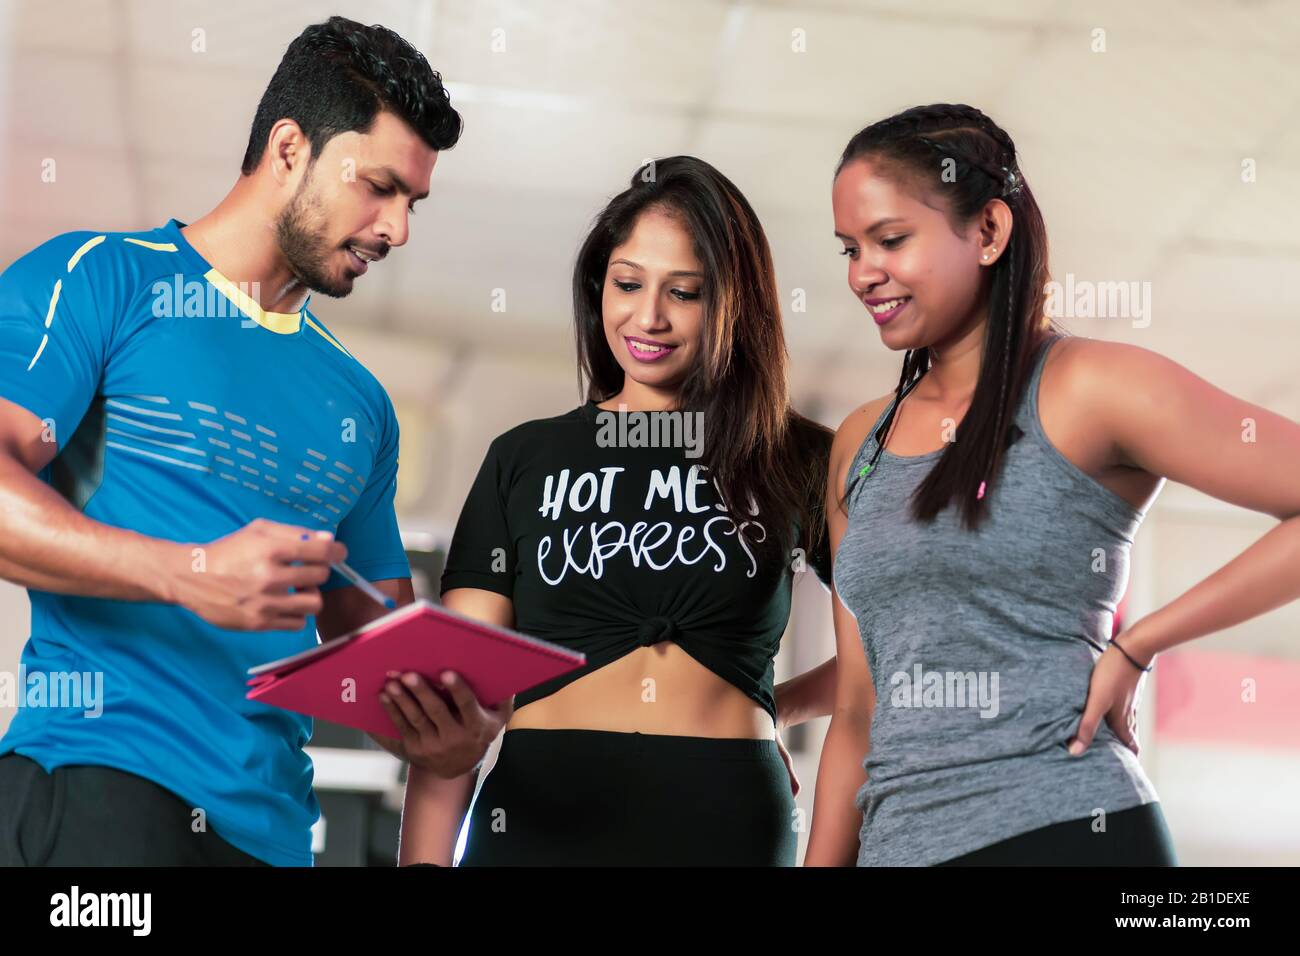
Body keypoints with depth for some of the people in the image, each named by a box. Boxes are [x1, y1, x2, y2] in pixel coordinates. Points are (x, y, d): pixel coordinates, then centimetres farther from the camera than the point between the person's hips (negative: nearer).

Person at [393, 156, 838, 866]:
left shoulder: (795, 460, 7)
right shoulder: (524, 459, 8)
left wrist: (780, 707, 4)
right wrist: (422, 860, -10)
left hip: (729, 821, 0)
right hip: (545, 814, 0)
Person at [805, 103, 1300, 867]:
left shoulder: (1084, 388, -6)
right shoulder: (860, 446, 11)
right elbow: (860, 713, 14)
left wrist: (1134, 647, -13)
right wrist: (822, 858, 9)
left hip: (1062, 830, -6)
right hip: (898, 843, 6)